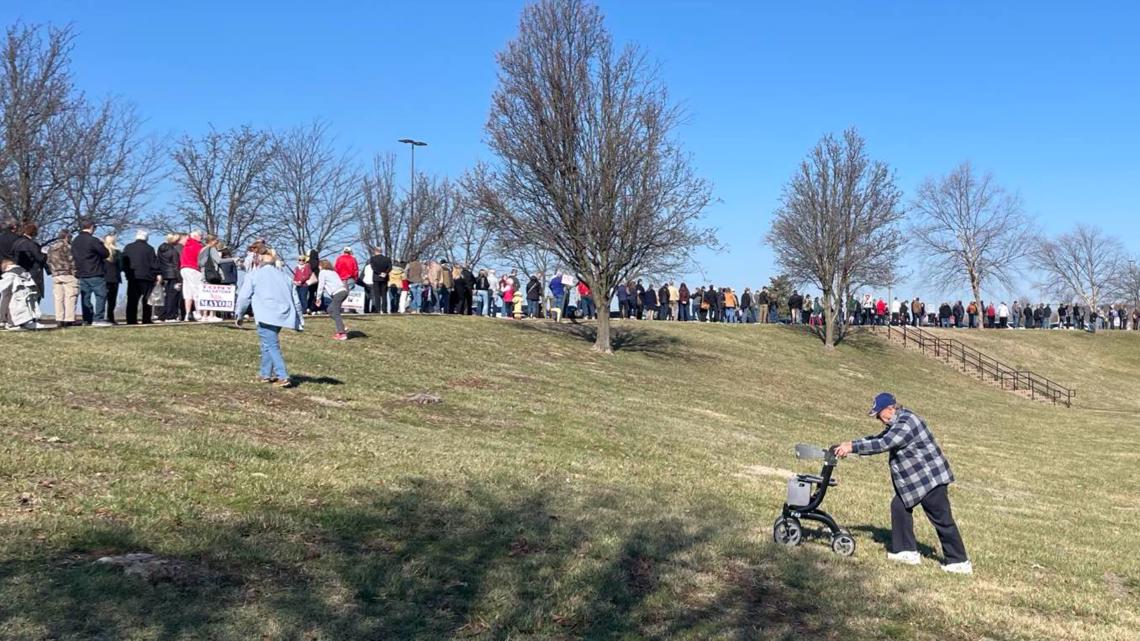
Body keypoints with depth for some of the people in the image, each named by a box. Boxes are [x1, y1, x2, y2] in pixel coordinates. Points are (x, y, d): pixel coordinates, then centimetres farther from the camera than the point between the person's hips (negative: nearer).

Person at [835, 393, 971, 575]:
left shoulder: (906, 422, -23)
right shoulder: (897, 424, 11)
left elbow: (883, 444, -31)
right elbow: (877, 440, 14)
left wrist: (852, 447, -29)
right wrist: (850, 444, 4)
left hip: (930, 477, -10)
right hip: (914, 479, 10)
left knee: (942, 520, -4)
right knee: (899, 506, 8)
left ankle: (959, 562, 4)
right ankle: (907, 551, 12)